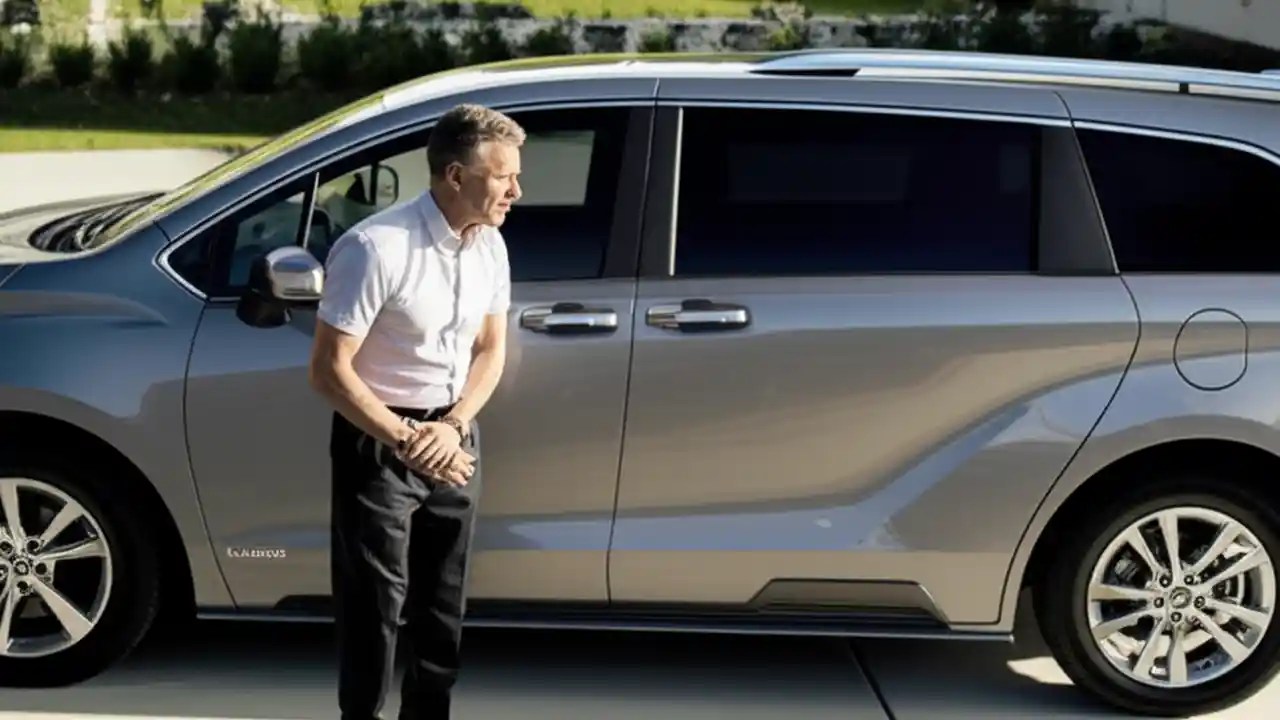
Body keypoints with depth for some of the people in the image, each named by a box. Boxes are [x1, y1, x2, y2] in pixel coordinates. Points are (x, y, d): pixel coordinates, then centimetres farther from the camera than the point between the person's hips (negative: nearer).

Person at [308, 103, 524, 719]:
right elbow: (329, 372, -21)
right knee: (375, 604, 1)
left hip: (453, 437, 6)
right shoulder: (375, 248, -24)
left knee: (443, 603, 16)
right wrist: (407, 441, -21)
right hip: (378, 441, -6)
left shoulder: (489, 244, -3)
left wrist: (453, 427, -9)